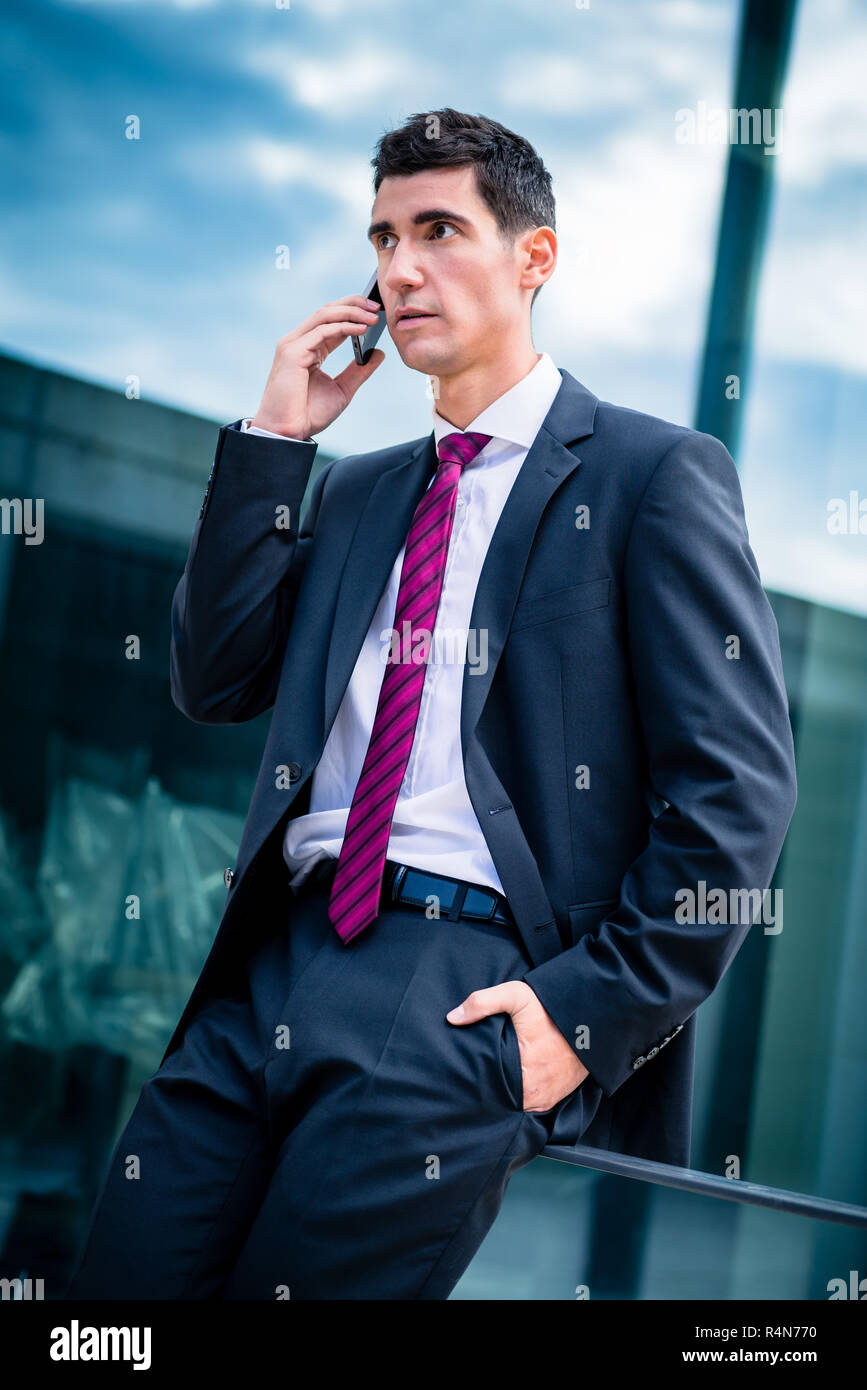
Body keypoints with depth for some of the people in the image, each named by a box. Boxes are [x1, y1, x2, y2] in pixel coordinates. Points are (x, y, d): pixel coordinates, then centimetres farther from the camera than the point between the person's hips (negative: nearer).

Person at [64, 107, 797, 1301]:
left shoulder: (652, 474, 2)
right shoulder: (355, 489, 23)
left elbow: (739, 781, -4)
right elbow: (214, 685, 14)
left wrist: (595, 1005, -11)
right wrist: (274, 437, 9)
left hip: (480, 977, -6)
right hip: (280, 957, 6)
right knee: (115, 1296, -5)